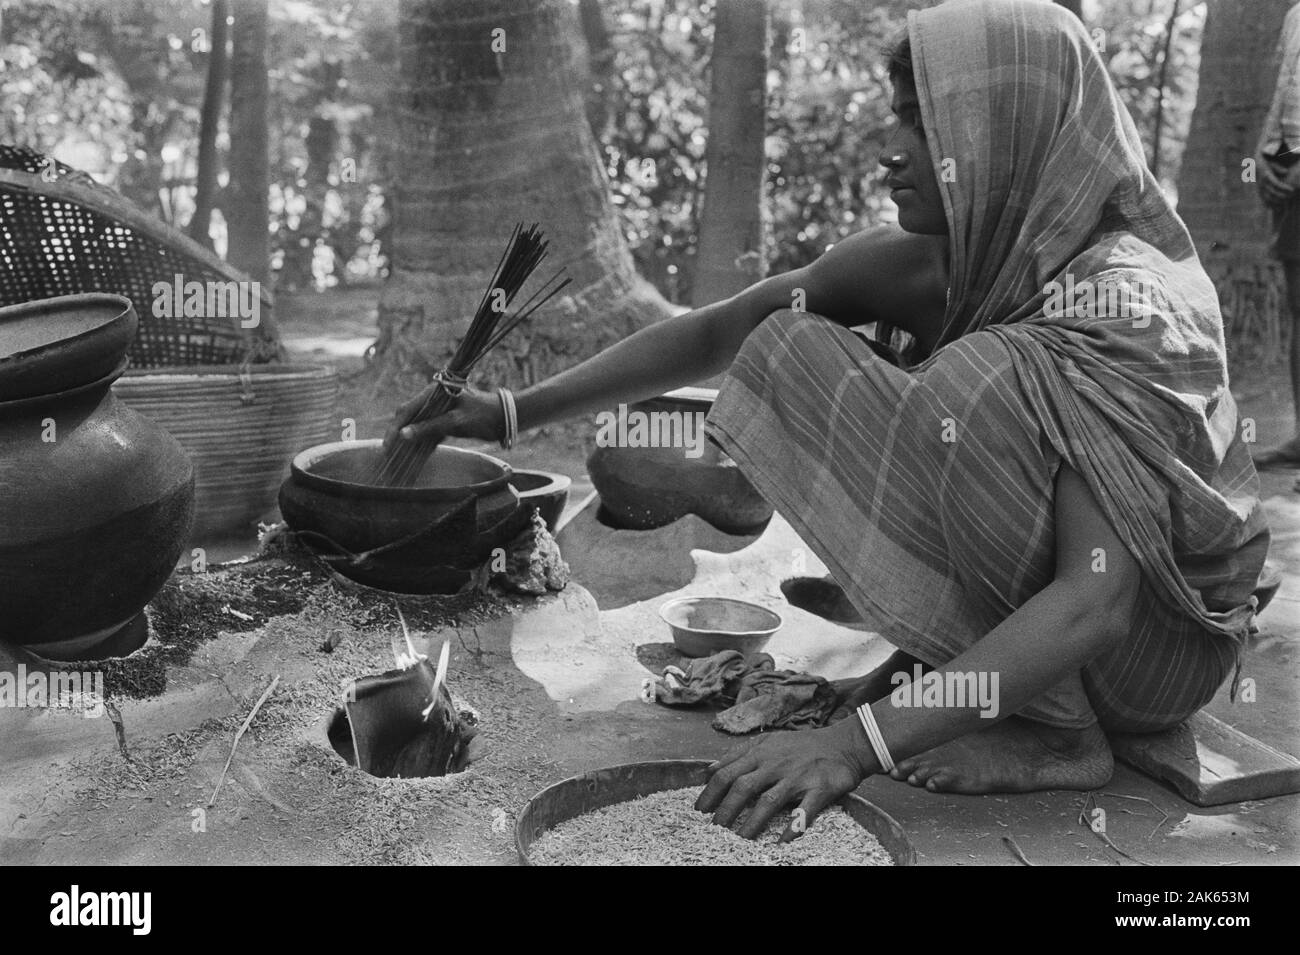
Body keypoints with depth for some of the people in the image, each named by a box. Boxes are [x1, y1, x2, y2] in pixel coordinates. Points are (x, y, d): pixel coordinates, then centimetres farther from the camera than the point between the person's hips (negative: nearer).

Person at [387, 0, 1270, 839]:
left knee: (981, 380, -31)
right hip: (1015, 594, 6)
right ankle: (949, 658, 0)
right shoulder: (934, 263, -9)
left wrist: (861, 739, -41)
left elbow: (1096, 602, -35)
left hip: (1162, 643, -6)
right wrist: (517, 411, -10)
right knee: (791, 353, -7)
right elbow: (716, 332, -7)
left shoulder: (1131, 301, -27)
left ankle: (1053, 728, -16)